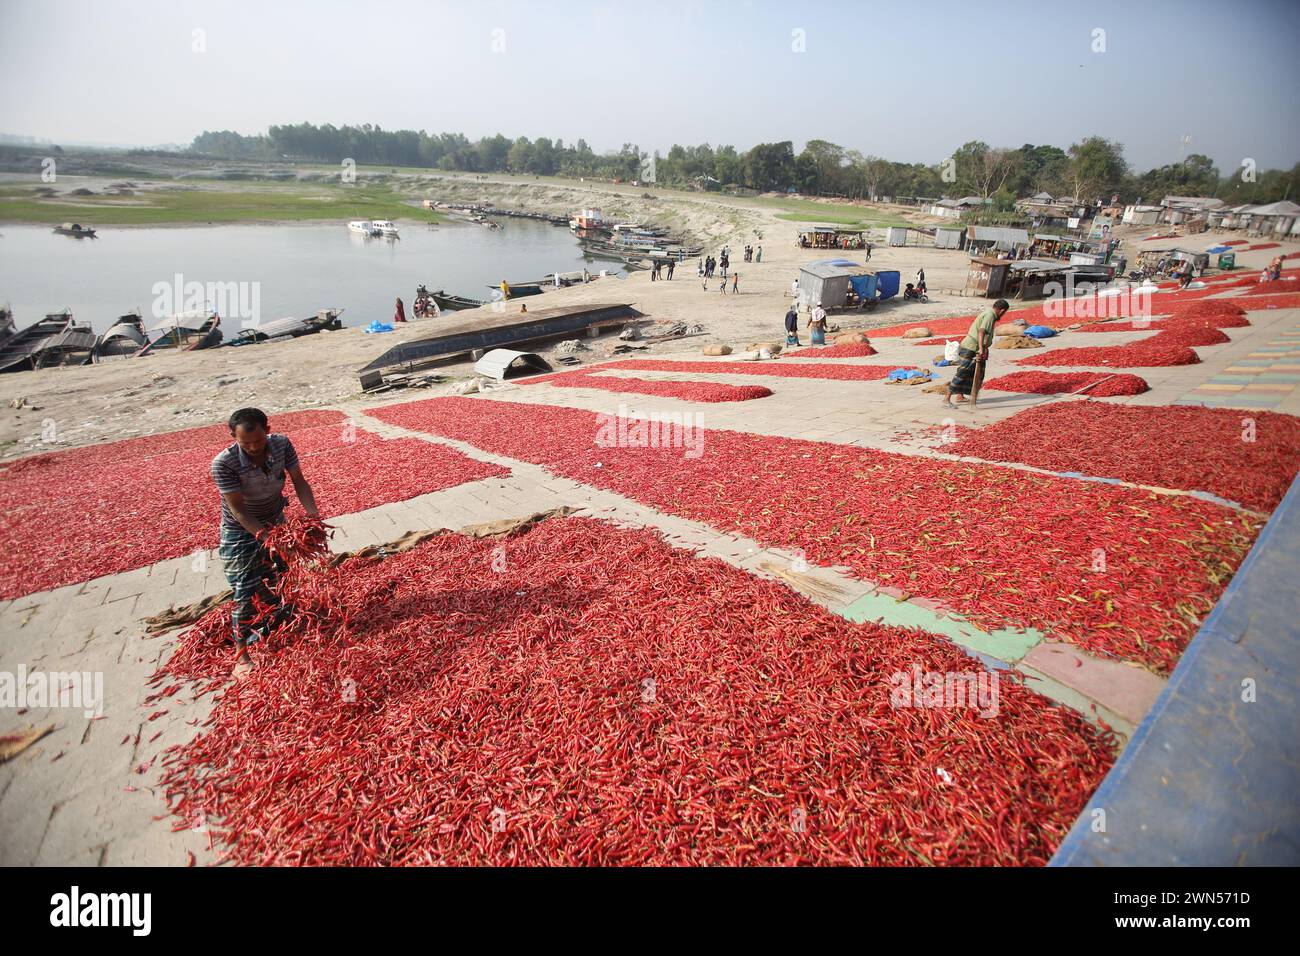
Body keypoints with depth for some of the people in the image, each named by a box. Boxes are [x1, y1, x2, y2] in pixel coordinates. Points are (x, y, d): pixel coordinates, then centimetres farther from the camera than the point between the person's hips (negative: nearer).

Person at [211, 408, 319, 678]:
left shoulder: (282, 444, -19)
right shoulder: (223, 464, -31)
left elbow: (298, 480, -12)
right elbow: (237, 509, -28)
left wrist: (312, 513, -27)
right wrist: (265, 536, -37)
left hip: (275, 521, 5)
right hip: (241, 531, -5)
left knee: (275, 581, 22)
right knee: (245, 594, -2)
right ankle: (242, 655, 14)